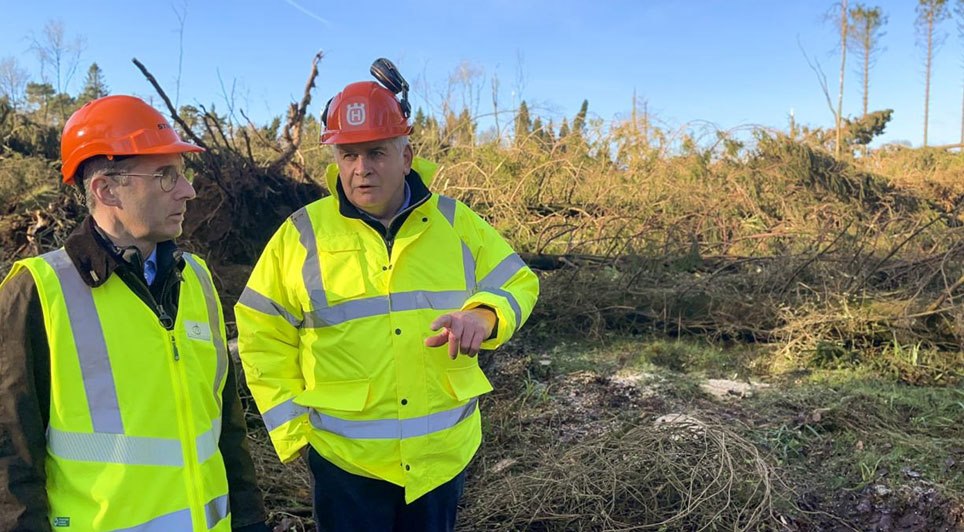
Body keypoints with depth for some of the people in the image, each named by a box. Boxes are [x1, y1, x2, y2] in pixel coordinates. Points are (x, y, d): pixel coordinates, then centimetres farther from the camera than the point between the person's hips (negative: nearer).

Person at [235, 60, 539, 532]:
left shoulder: (456, 223, -1)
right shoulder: (301, 235, -6)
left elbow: (517, 284, 4)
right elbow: (263, 337, 1)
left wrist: (484, 315, -19)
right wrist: (291, 426, -3)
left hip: (444, 453, 2)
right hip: (346, 457, -1)